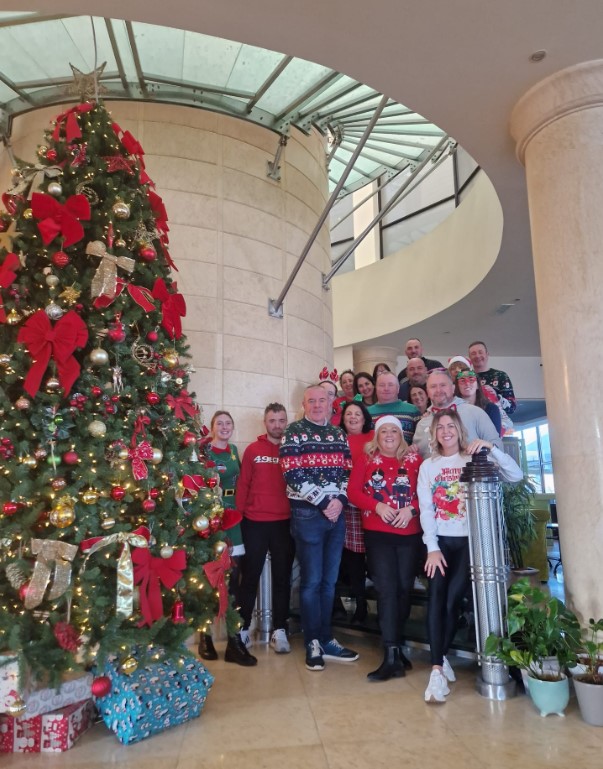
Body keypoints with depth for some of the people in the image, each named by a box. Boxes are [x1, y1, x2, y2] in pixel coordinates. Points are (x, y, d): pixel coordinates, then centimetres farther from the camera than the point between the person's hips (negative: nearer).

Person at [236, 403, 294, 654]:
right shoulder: (252, 450, 1)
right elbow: (243, 485, 3)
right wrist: (238, 515, -1)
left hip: (286, 522, 1)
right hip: (255, 523, -1)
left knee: (282, 576, 10)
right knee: (250, 576, 10)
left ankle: (279, 630, 22)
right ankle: (243, 628, 23)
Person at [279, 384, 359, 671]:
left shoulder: (339, 434, 12)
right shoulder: (293, 432, -4)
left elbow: (347, 471, 10)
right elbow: (293, 475, -12)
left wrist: (340, 500, -7)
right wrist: (324, 502, -14)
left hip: (337, 514, 5)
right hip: (307, 514, -5)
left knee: (329, 580, 12)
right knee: (311, 581, 1)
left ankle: (326, 639, 25)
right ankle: (313, 644, 16)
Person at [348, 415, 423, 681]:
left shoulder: (414, 459, 5)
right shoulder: (365, 459, 3)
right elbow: (353, 492, -1)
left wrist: (411, 509, -15)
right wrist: (376, 505, -15)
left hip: (409, 533, 2)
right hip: (377, 533, -2)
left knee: (404, 588, 8)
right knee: (386, 588, -7)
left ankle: (396, 646, 27)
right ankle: (391, 655, -3)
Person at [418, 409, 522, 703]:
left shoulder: (474, 458, 4)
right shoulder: (427, 466, 9)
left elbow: (516, 476, -8)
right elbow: (425, 510, 2)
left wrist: (491, 448, -19)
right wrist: (432, 548, -7)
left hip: (469, 539, -1)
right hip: (440, 541, 1)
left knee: (453, 599, -8)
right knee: (436, 597, -15)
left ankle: (439, 659, 13)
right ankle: (437, 668, -12)